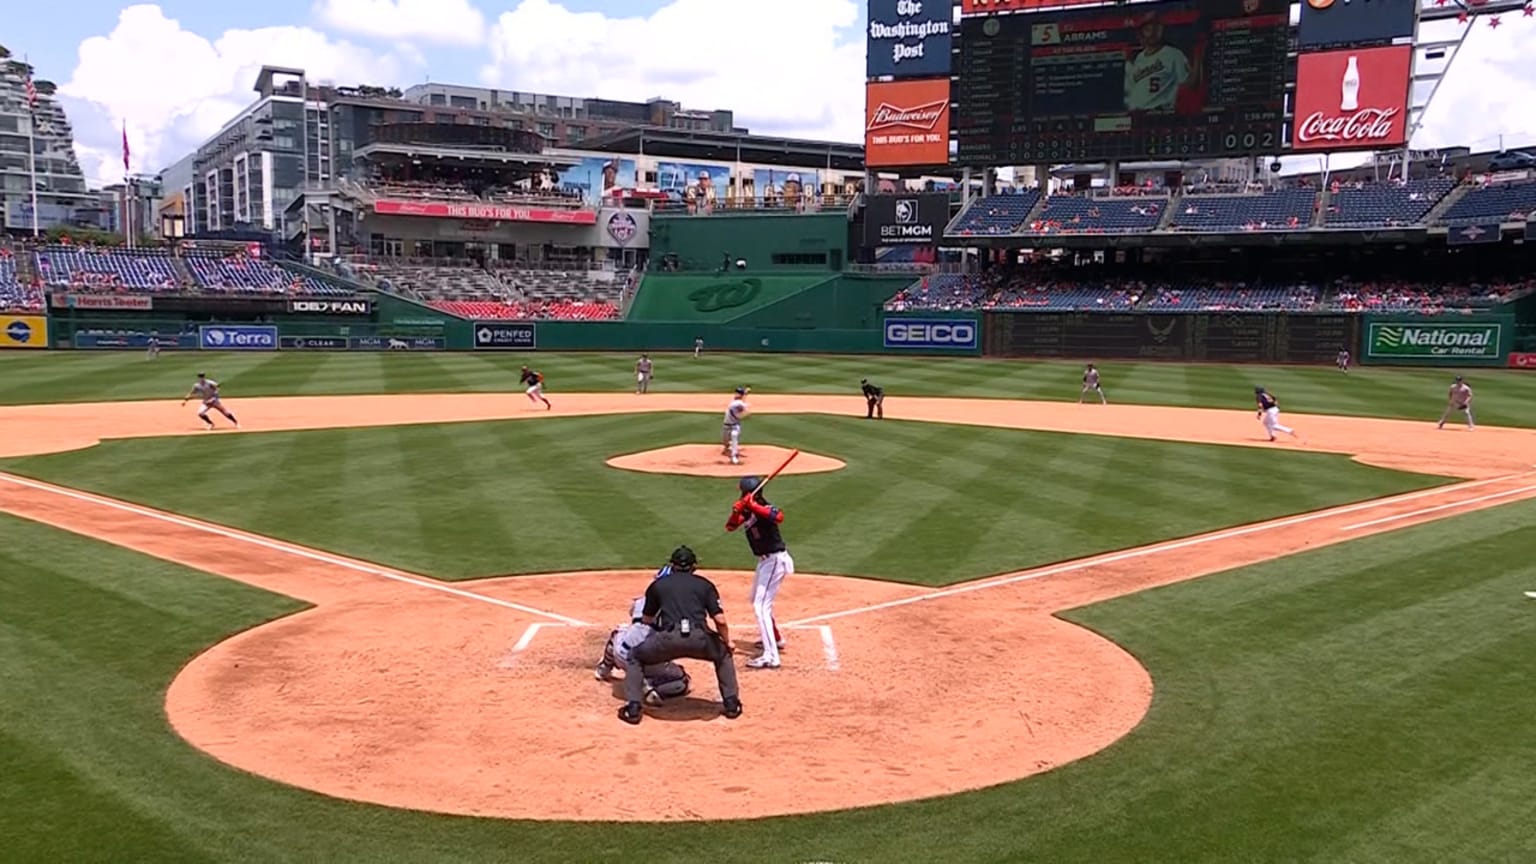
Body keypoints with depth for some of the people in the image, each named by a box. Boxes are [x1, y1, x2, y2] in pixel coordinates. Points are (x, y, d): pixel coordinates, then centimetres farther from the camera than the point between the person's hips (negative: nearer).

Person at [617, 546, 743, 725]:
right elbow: (720, 620, 9)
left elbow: (646, 620, 28)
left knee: (635, 658, 25)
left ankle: (633, 708, 11)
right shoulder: (705, 585, 20)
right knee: (723, 654, 32)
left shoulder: (658, 584, 21)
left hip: (668, 638, -1)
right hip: (699, 638, 1)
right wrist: (728, 643, 25)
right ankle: (731, 704, 24)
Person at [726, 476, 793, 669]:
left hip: (775, 560, -11)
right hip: (765, 560, 11)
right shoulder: (747, 510, 6)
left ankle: (770, 657, -21)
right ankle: (775, 639, 46)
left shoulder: (764, 508, -21)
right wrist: (737, 510, -18)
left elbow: (778, 517, -42)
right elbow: (730, 526, 1)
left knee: (761, 606, -17)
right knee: (757, 601, 28)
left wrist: (752, 506, -41)